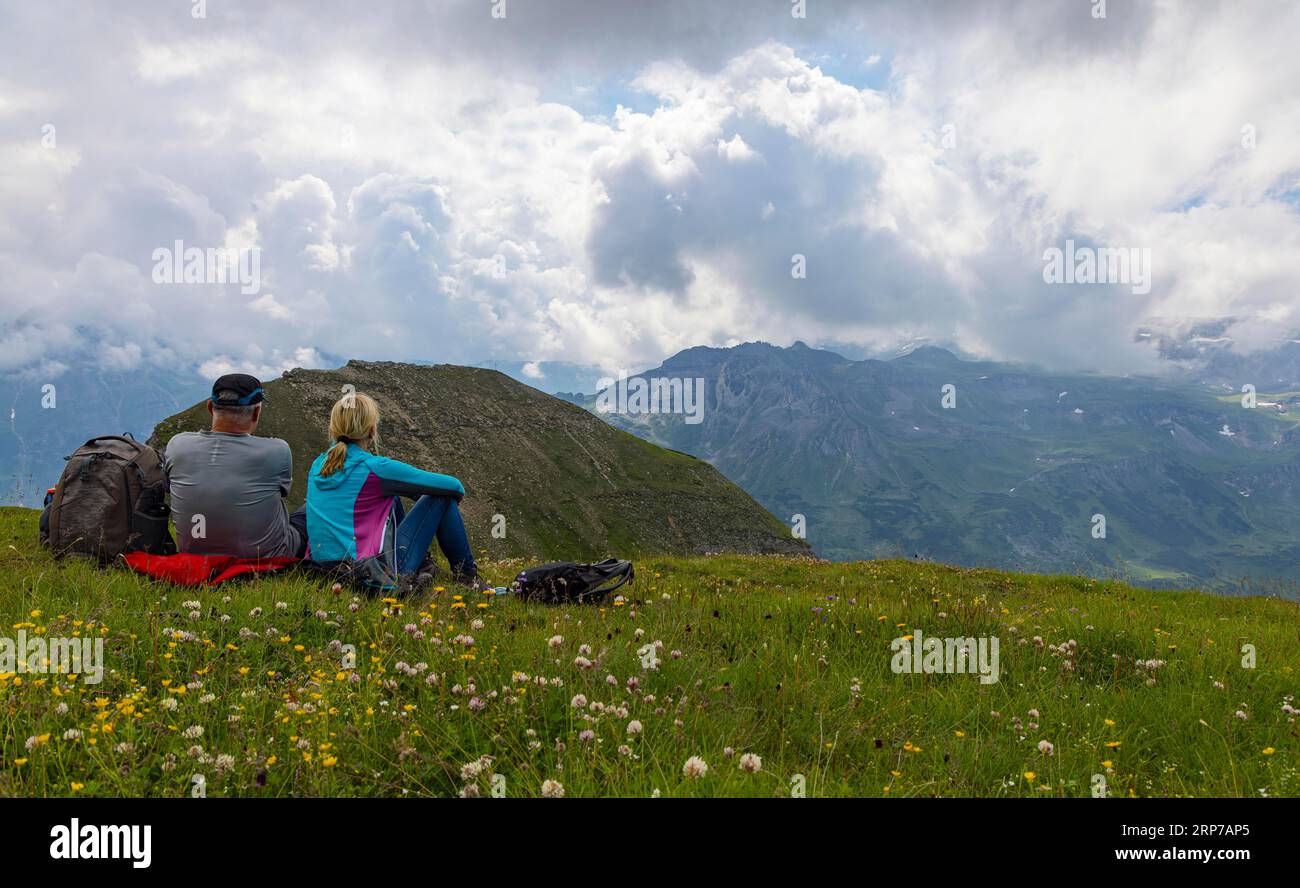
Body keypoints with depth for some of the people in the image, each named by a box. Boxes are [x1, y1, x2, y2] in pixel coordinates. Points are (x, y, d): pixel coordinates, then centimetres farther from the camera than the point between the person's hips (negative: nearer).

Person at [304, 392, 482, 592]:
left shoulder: (318, 465, 6)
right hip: (377, 576, -7)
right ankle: (466, 575, 19)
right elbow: (454, 486, -8)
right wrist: (456, 492, 17)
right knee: (443, 498, 5)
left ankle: (421, 563, 31)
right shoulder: (375, 468, -14)